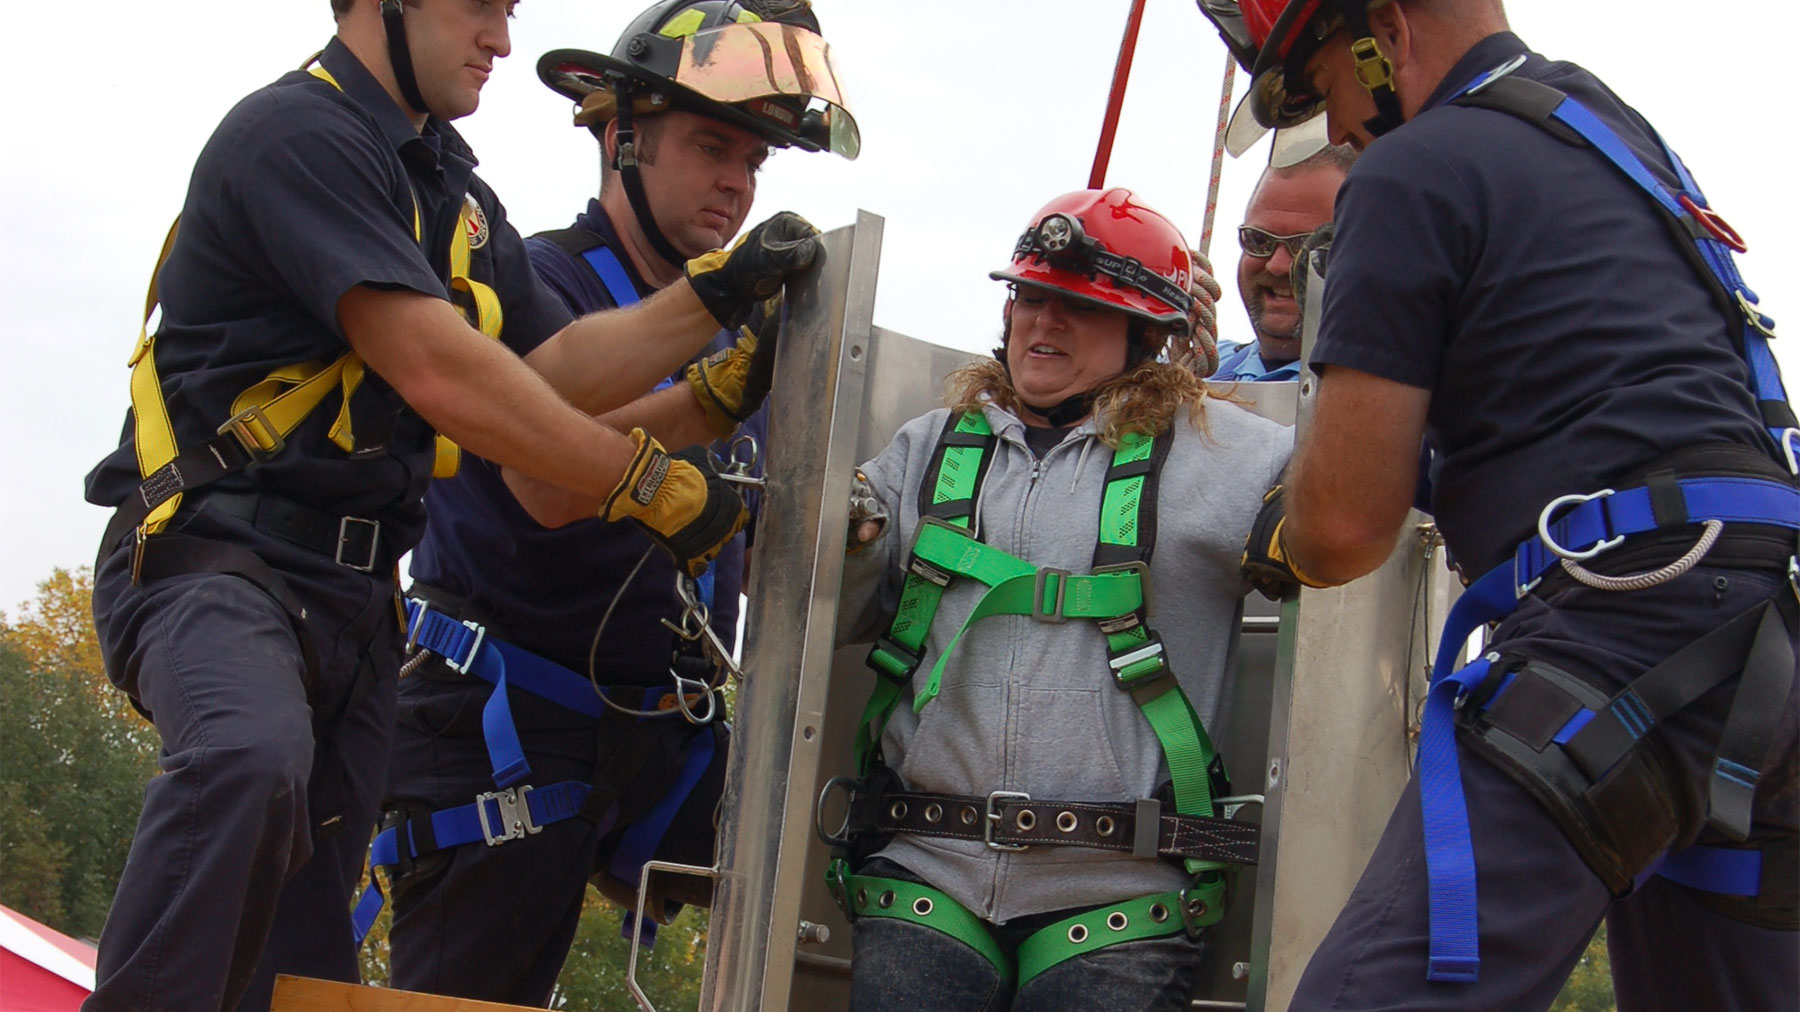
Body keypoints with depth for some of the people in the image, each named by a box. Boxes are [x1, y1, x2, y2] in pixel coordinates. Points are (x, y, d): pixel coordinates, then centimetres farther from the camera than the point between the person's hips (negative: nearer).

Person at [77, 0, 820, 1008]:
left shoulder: (460, 193, 19)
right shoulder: (296, 132, -12)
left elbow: (553, 369, 10)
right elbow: (438, 374, -20)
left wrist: (720, 293, -1)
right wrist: (651, 482, -14)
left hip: (352, 598, 9)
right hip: (213, 552, -9)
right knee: (254, 758, -40)